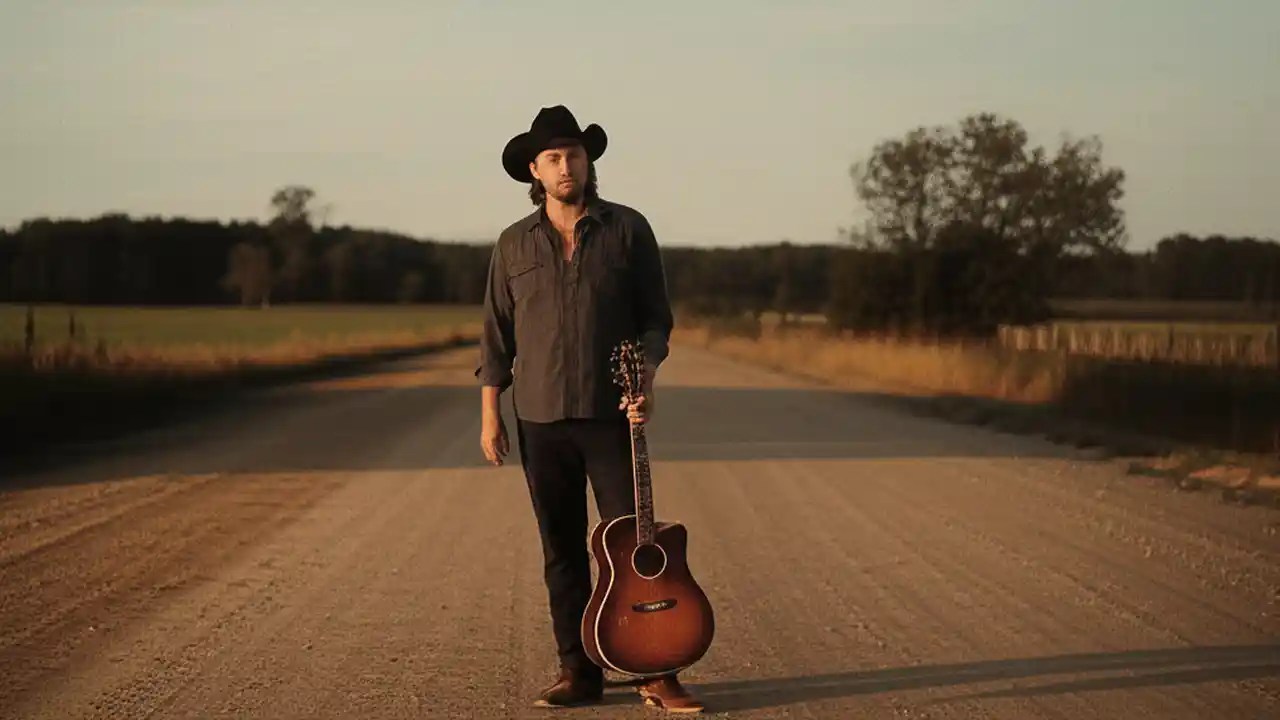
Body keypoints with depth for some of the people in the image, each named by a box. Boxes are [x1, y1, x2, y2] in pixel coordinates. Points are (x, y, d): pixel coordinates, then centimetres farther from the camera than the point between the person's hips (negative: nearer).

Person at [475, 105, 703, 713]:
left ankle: (655, 674, -1)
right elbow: (497, 334, 10)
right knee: (562, 550, 6)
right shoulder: (515, 244, 7)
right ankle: (578, 672, 13)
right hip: (541, 417, 2)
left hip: (612, 413, -2)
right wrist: (490, 414, 4)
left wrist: (645, 376, -13)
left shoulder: (627, 229, 2)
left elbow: (655, 317, 3)